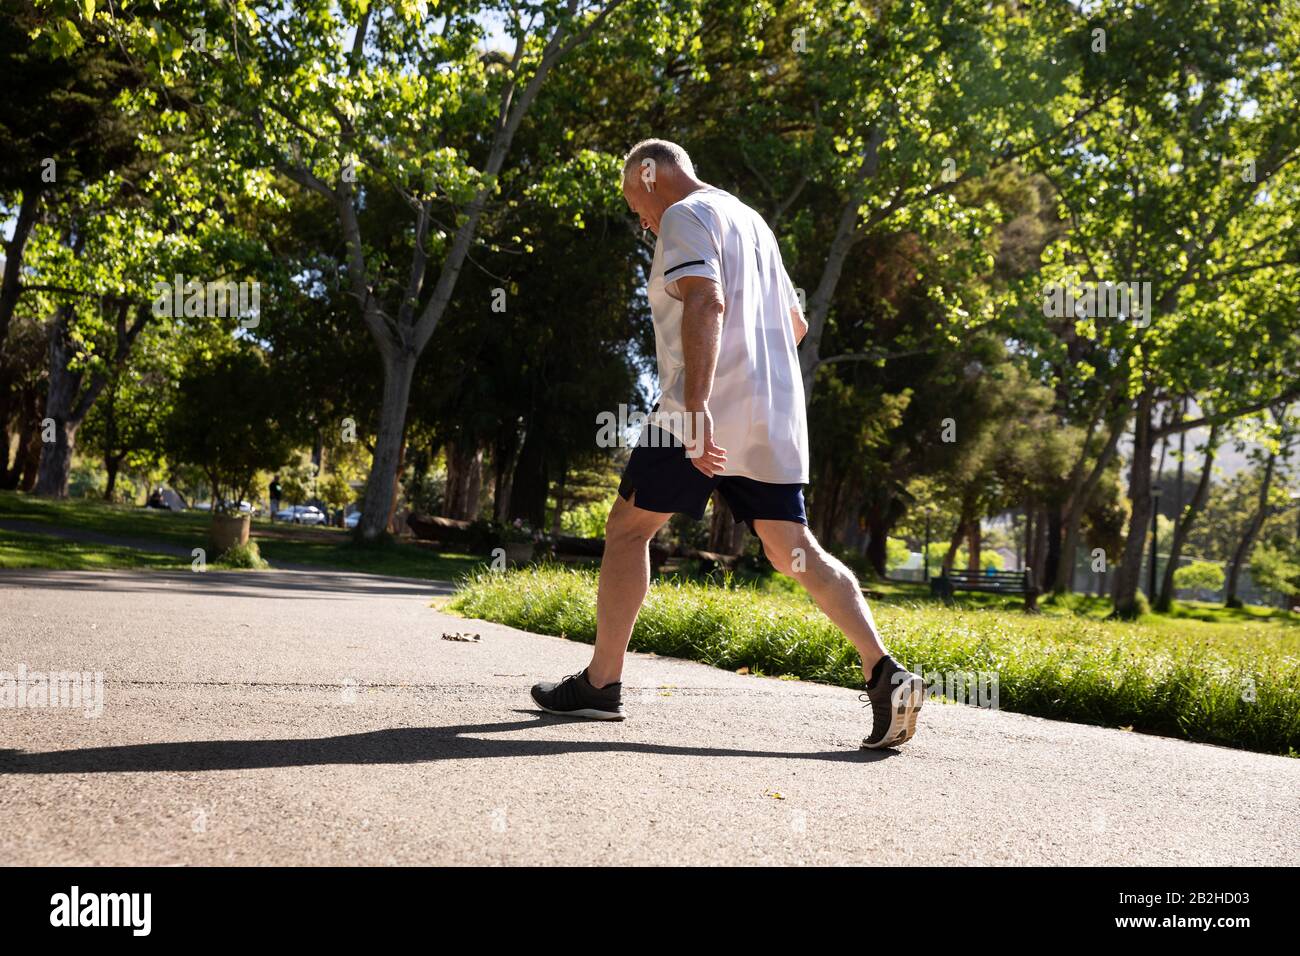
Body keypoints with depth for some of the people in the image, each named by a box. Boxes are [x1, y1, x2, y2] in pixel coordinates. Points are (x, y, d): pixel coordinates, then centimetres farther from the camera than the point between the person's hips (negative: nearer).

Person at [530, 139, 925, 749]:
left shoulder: (684, 216, -3)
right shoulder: (749, 220, 26)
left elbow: (706, 301, -21)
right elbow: (796, 323, 31)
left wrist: (697, 403, -30)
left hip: (705, 412, -8)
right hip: (775, 417, 8)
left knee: (628, 528, 5)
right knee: (795, 552, 4)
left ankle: (600, 683, 9)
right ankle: (885, 672, -10)